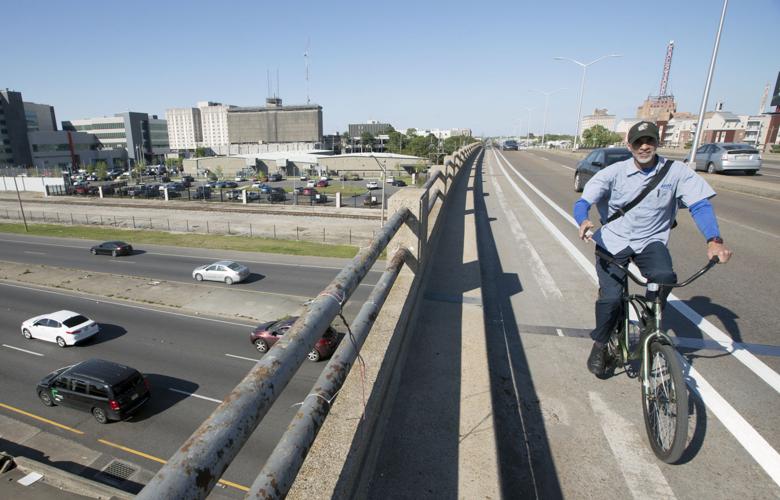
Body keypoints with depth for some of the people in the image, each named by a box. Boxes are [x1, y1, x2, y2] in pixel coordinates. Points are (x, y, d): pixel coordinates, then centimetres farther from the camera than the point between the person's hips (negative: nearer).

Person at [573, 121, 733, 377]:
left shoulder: (677, 171, -4)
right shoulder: (613, 172, -7)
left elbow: (700, 205, -10)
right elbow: (582, 202, -16)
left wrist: (714, 240, -28)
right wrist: (583, 222, -39)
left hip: (650, 241, 1)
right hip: (613, 241, -1)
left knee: (664, 276, -30)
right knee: (610, 297, -17)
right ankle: (600, 345, 11)